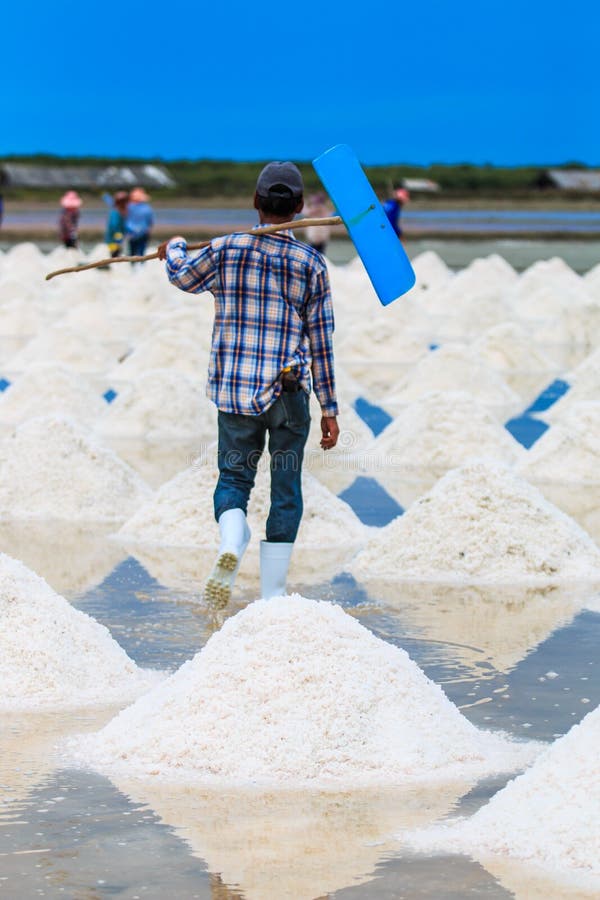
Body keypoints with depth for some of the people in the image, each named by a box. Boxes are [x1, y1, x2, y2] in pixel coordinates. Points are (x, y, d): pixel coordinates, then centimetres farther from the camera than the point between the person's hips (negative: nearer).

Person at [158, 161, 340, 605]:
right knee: (286, 492, 9)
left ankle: (231, 543, -18)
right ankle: (273, 594, 8)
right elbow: (321, 341, -1)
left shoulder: (226, 250, -2)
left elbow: (183, 276, 19)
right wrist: (330, 408, 6)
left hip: (235, 390, 1)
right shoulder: (311, 264, -3)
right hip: (289, 395, -1)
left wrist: (175, 248, 42)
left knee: (234, 477, 14)